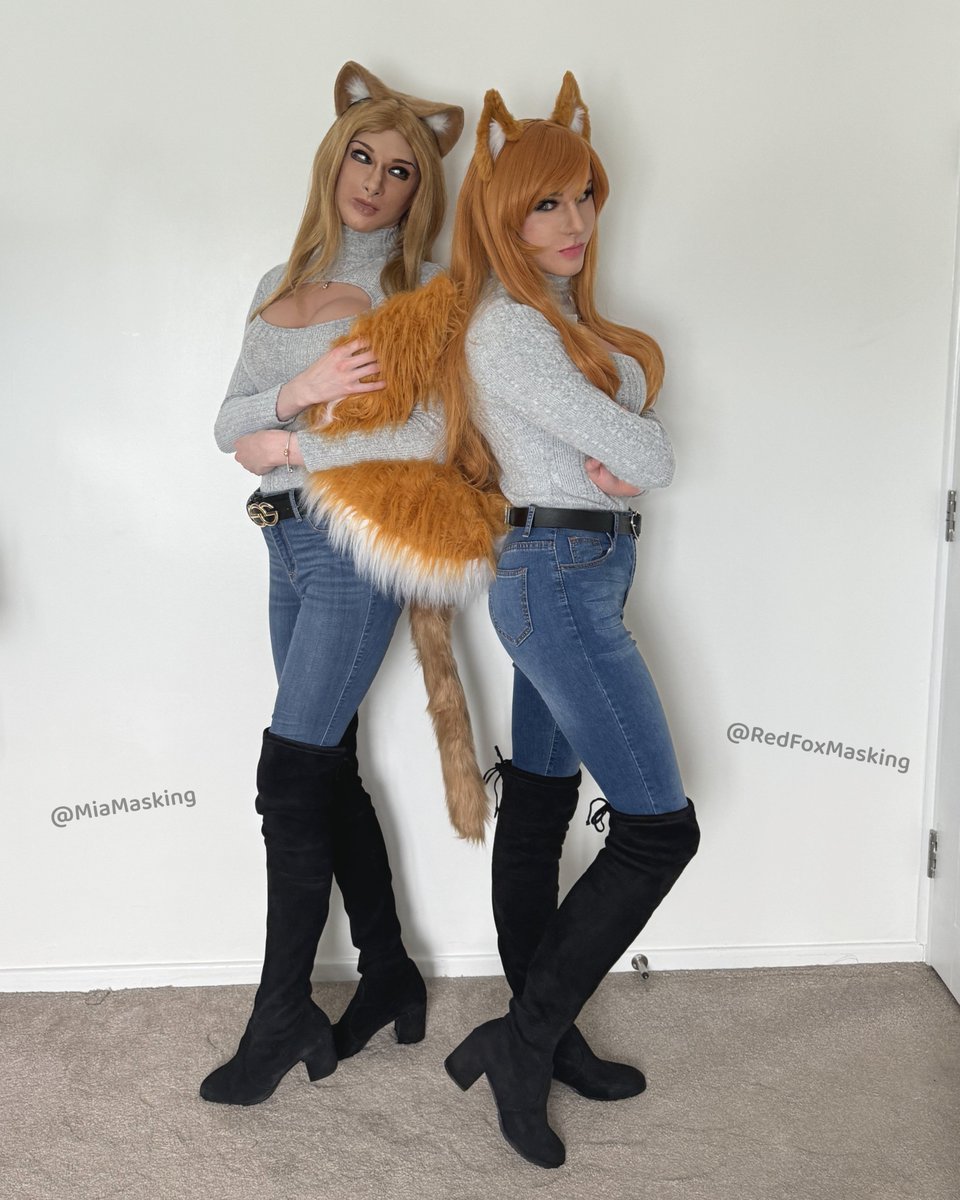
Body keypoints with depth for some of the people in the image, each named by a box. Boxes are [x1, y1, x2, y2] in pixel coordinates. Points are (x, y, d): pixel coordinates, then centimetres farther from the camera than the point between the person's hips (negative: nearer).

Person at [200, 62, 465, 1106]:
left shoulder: (424, 292, -4)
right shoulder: (282, 286, 13)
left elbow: (426, 434, -17)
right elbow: (229, 424, 6)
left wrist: (291, 444, -12)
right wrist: (301, 387, -14)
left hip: (358, 545, -7)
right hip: (292, 544, 7)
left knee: (290, 776, -5)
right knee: (330, 768, 12)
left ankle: (283, 1015, 14)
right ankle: (389, 975, 29)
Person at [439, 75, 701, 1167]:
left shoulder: (558, 313, 17)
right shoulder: (507, 327, -16)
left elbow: (637, 375, 10)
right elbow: (646, 451, -18)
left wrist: (615, 456, -8)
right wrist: (641, 451, 3)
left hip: (564, 574, 10)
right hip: (559, 573, -10)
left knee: (538, 806, 14)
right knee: (659, 826, -7)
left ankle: (543, 1036, 27)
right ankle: (521, 1041, 3)